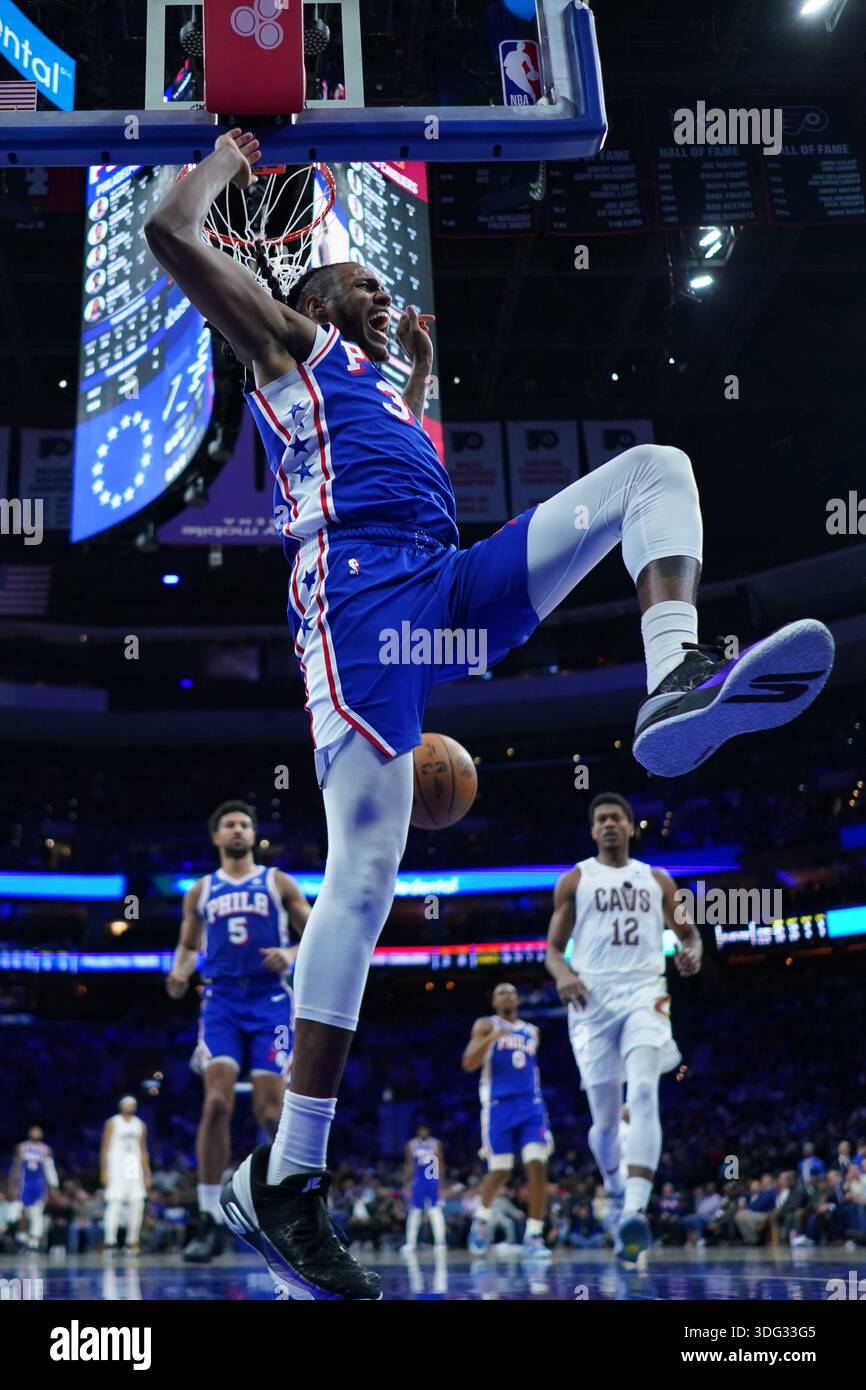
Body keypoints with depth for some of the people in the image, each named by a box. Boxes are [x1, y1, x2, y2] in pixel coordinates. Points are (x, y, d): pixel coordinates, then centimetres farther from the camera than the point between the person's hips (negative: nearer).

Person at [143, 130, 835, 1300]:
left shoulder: (377, 383, 37)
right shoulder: (289, 341, 17)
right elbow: (170, 233, 6)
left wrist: (420, 361, 52)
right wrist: (230, 157, 24)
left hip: (452, 584, 8)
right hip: (360, 587, -8)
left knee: (654, 467, 3)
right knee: (366, 868, -20)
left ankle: (678, 680, -29)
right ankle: (283, 1179, -15)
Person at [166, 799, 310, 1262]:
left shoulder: (278, 882, 8)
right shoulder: (201, 890, 14)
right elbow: (187, 946, 21)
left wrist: (292, 954, -15)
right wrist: (180, 972, -1)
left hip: (269, 1001, -1)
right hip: (221, 1002, 1)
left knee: (270, 1109, -8)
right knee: (216, 1103, -15)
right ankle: (209, 1219, -9)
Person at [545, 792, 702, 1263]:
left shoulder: (657, 880, 16)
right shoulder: (574, 880, 11)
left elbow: (687, 931, 21)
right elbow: (553, 948, 11)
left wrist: (692, 952, -3)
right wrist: (562, 973, -12)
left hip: (644, 995, 0)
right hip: (593, 1000, 0)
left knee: (643, 1094, -23)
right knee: (605, 1116, 1)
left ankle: (635, 1210, -31)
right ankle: (617, 1197, 29)